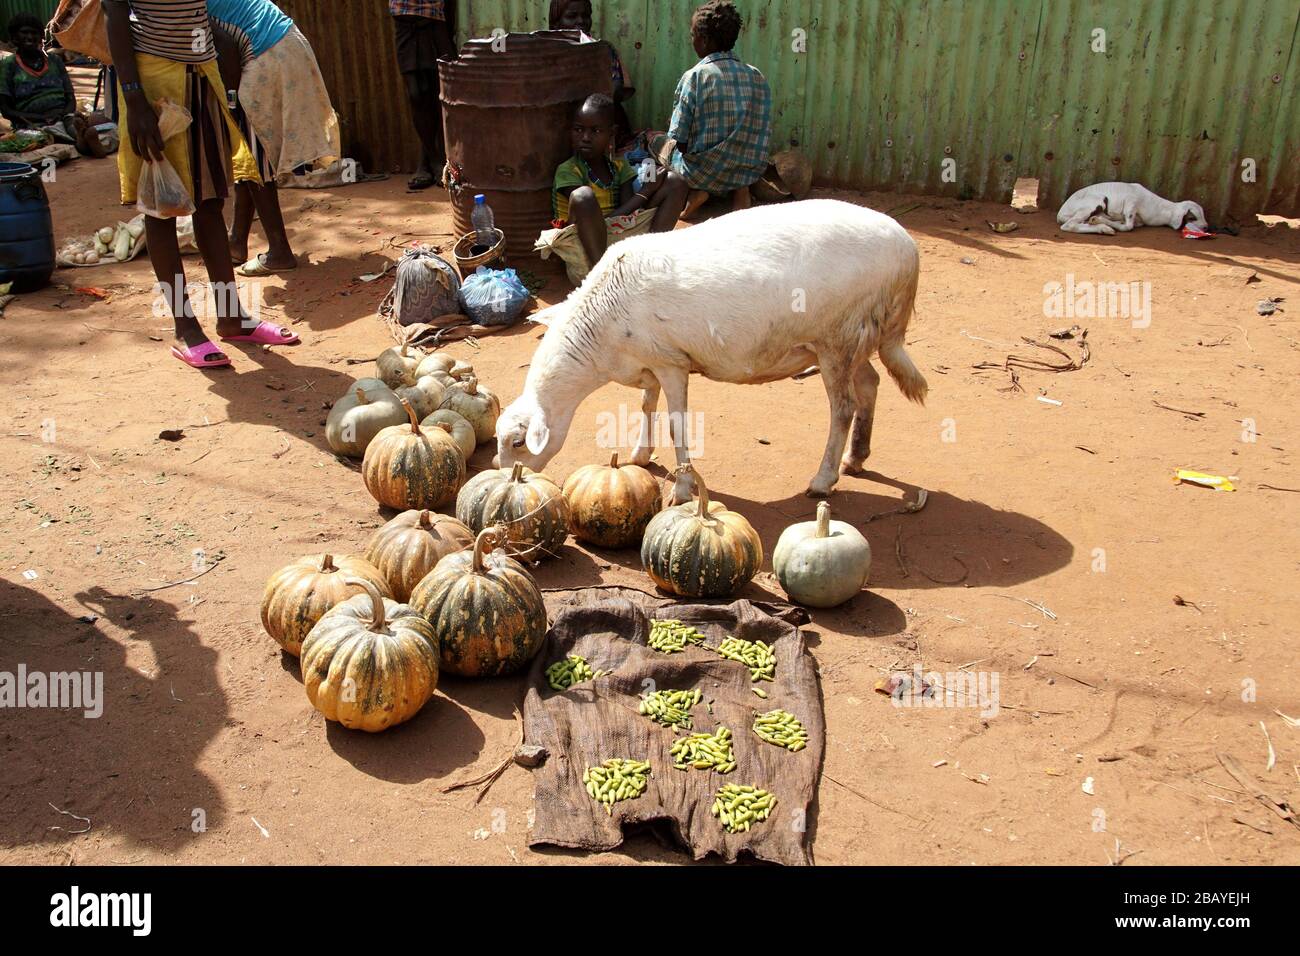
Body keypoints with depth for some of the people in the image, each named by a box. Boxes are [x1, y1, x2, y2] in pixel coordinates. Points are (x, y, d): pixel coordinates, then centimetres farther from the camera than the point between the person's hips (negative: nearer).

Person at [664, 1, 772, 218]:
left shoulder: (694, 77, -13)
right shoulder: (758, 78, 1)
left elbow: (680, 141, -12)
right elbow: (762, 136, 7)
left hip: (703, 173, -3)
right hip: (750, 173, 3)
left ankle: (696, 190, 0)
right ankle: (740, 189, 7)